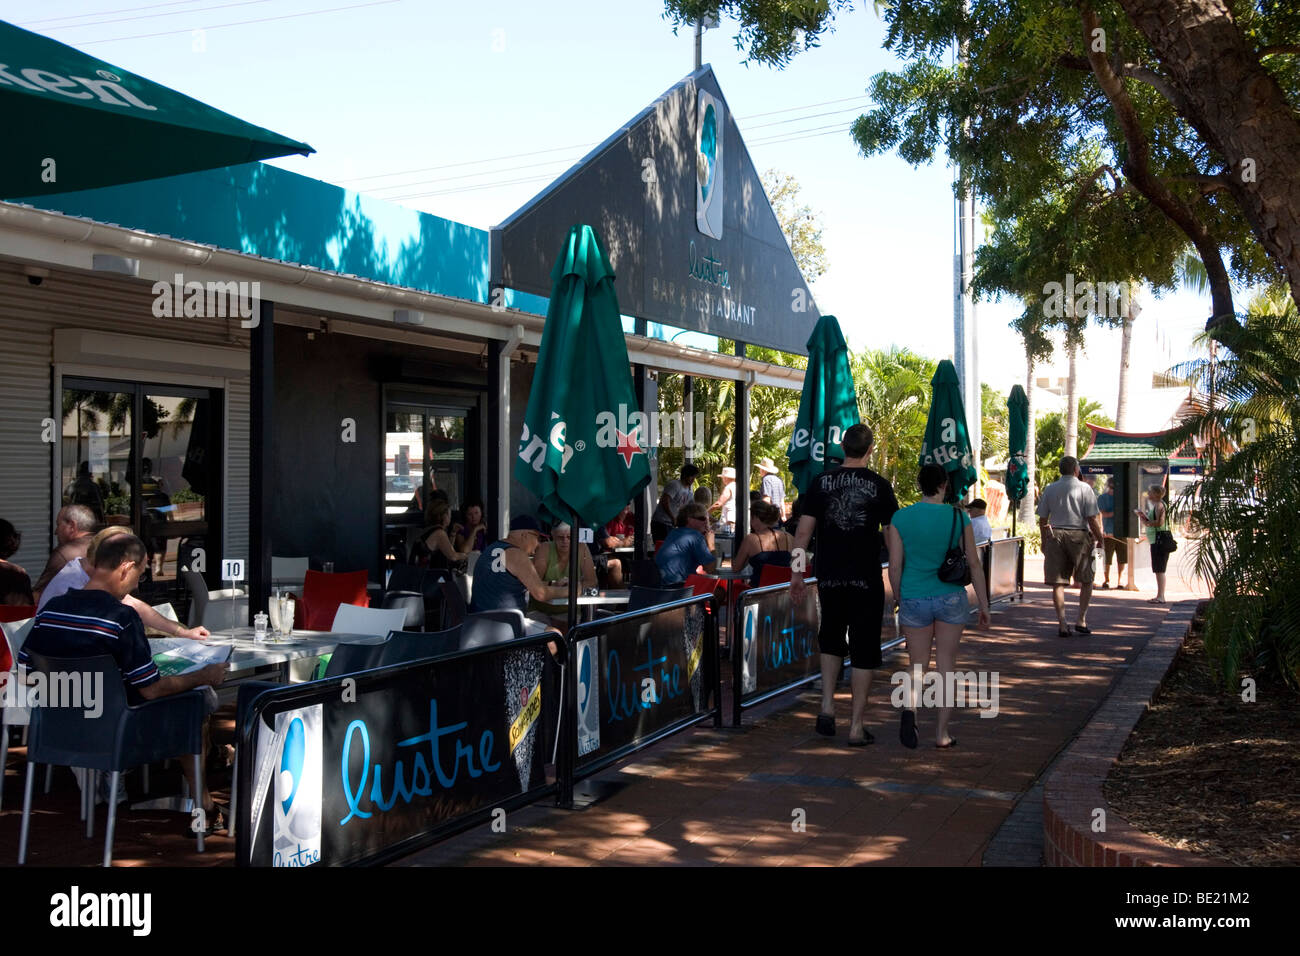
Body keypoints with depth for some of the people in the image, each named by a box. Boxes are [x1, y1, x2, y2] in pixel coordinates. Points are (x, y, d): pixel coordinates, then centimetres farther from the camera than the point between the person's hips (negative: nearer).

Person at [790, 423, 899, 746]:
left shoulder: (821, 482, 1)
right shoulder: (879, 486, -4)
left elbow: (804, 531, 0)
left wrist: (796, 574, 7)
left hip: (829, 578, 2)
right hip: (867, 580, -2)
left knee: (831, 640, 24)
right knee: (864, 651, 5)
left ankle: (827, 706, 12)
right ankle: (856, 727, 7)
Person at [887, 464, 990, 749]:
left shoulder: (900, 519, -4)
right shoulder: (959, 518, -4)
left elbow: (895, 567, -2)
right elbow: (974, 564, 0)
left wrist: (900, 600, 12)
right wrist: (984, 604, 9)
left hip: (914, 600, 0)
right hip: (951, 598, 0)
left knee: (918, 665, 11)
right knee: (946, 666, 11)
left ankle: (910, 708, -18)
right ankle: (942, 733, 12)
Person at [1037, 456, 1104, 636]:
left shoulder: (1049, 489, 6)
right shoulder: (1085, 489, -3)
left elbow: (1042, 519, 7)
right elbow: (1092, 519, -7)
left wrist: (1044, 540, 17)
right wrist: (1100, 538, 5)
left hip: (1055, 535, 2)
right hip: (1079, 535, -2)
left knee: (1057, 582, 3)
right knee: (1086, 581, 13)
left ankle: (1062, 624, 0)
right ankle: (1082, 620, 8)